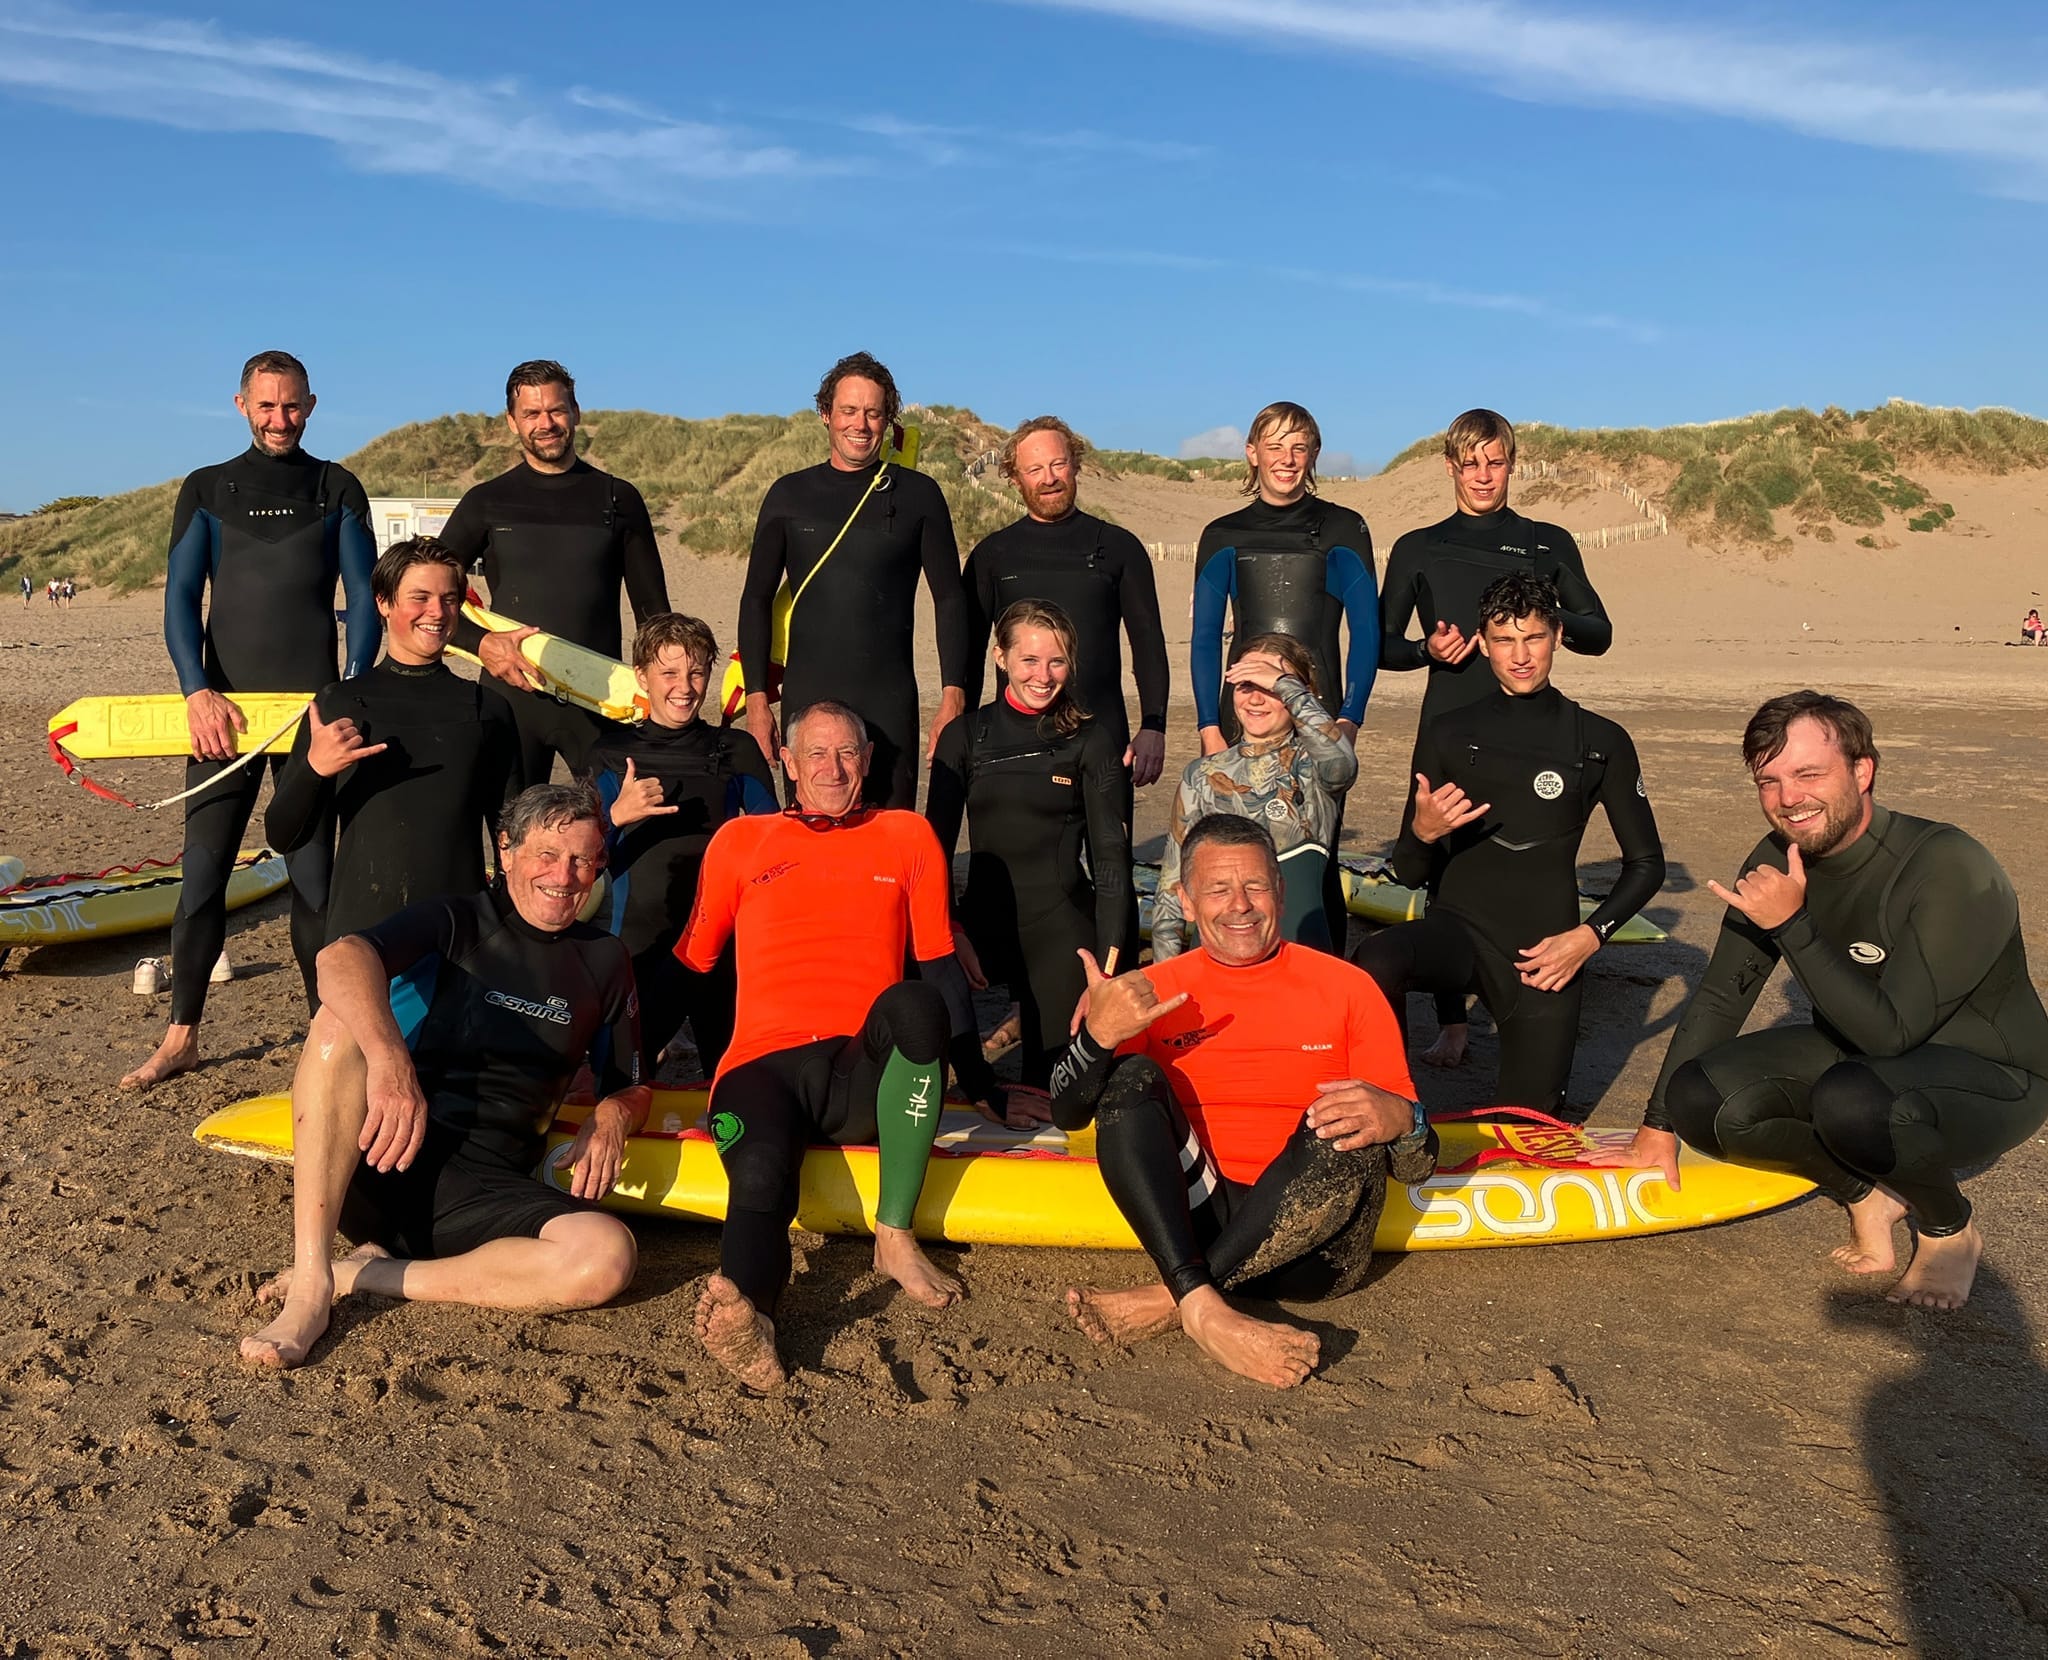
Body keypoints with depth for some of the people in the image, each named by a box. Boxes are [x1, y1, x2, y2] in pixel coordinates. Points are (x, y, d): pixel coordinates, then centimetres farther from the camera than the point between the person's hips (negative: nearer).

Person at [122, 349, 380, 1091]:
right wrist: (198, 691, -14)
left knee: (313, 871, 2)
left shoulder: (337, 489, 8)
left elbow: (364, 596, 3)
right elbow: (181, 598, 2)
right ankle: (181, 1035, 10)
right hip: (223, 709, 1)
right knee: (204, 869, 1)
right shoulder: (206, 491, 9)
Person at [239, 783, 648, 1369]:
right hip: (377, 1158, -2)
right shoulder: (457, 922, 2)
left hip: (481, 1192, 2)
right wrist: (388, 1056, -38)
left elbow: (632, 1086, 21)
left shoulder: (604, 962, 14)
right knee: (344, 1017, -29)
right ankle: (309, 1288, -30)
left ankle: (364, 1276, -15)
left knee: (608, 1255, -28)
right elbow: (342, 957, -18)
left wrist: (613, 1117, -5)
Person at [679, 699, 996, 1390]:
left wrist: (981, 1088, 18)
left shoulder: (907, 836, 19)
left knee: (915, 1003, -34)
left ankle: (895, 1236, -30)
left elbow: (942, 969, 19)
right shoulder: (739, 841, 20)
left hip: (867, 1075, 0)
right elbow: (690, 964, 23)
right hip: (763, 1070, 0)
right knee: (761, 1175, -33)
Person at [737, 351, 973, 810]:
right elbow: (756, 599, 9)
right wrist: (757, 697, 1)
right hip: (806, 701, 1)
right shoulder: (789, 494, 8)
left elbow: (950, 598, 5)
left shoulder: (918, 495, 5)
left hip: (890, 705, -1)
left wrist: (953, 695, -5)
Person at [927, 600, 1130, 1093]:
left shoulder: (1093, 741, 0)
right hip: (982, 922, 2)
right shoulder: (964, 737, 6)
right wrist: (947, 930, -9)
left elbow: (1110, 853, -2)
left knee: (1057, 1082, -5)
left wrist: (1109, 957, -10)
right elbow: (936, 844, 6)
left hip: (1062, 927, -2)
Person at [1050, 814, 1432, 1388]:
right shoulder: (1153, 991, 9)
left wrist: (1399, 1121, -22)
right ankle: (1204, 1310, -36)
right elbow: (1066, 1115, 1)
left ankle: (1165, 1301, -27)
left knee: (1349, 1128, -29)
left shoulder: (1346, 988, 6)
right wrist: (1098, 1034, -20)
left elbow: (1416, 1166, 3)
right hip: (1191, 1219, 1)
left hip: (1312, 1239, -1)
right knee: (1130, 1076, -19)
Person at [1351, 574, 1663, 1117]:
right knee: (1374, 963, -35)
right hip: (1459, 926, 0)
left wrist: (1588, 936, -7)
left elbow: (1646, 864, 9)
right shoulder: (1448, 735, 4)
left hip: (1545, 949, 0)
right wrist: (1423, 832, -18)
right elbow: (1410, 873, 6)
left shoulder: (1600, 742, 2)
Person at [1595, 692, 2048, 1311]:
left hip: (1990, 1074, -6)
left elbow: (1890, 1032, -32)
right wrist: (1659, 1124, 2)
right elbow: (1720, 997, 1)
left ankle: (1949, 1227, -5)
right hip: (1858, 1054, 6)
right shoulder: (1776, 863, -7)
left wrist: (1792, 924, -33)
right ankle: (1869, 1195, 6)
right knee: (1698, 1099, -17)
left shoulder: (1947, 867, -27)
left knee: (1851, 1101, -39)